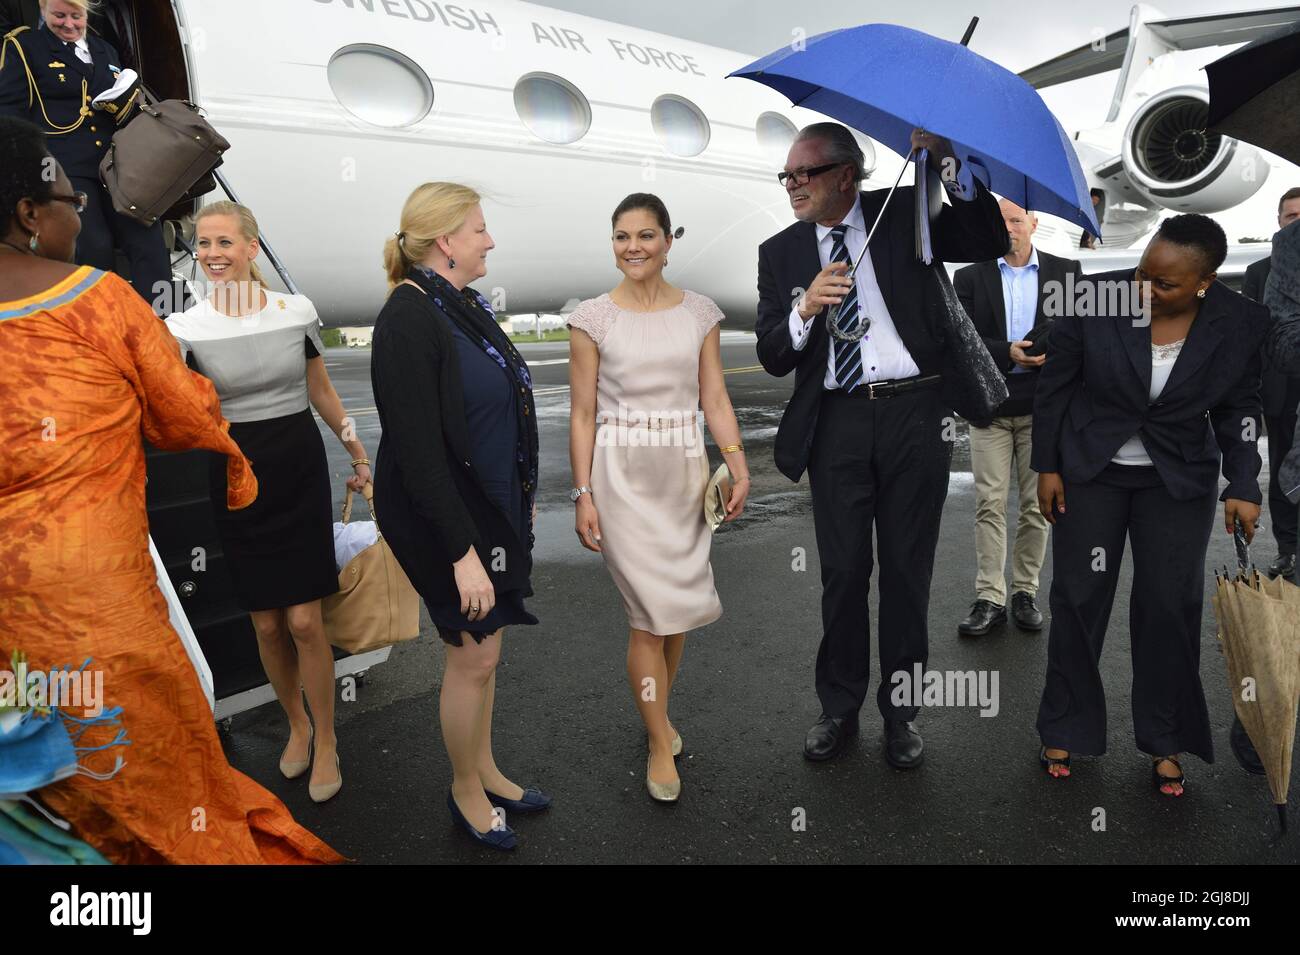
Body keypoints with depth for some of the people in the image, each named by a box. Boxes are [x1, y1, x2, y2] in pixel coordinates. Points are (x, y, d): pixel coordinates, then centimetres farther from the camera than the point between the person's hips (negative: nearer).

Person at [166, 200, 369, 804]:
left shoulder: (297, 310, -1)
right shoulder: (184, 327, -3)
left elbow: (321, 390, 12)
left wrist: (355, 449, 17)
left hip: (300, 470, 0)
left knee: (304, 621, -2)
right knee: (267, 624, 8)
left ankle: (325, 741, 18)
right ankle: (296, 725, 33)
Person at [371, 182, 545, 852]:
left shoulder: (466, 304, 7)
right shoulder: (409, 319, -20)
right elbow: (417, 450, -23)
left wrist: (523, 498, 18)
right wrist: (462, 551, -23)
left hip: (496, 507, 8)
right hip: (445, 516, -8)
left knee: (483, 649, 19)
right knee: (474, 656, 5)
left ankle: (484, 771, 38)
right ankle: (466, 792, 29)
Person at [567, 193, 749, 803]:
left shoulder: (699, 312, 5)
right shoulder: (593, 318, -2)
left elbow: (714, 399, 4)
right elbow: (582, 414, -2)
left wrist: (738, 467, -9)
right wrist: (583, 495, -7)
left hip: (684, 470, 3)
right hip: (621, 473, -3)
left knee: (676, 605, 12)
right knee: (650, 611, -4)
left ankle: (656, 712, 37)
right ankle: (662, 743, 14)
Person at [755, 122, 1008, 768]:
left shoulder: (904, 214, 6)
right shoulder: (780, 253, 9)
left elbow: (991, 244, -4)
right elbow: (773, 358, 3)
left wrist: (949, 161, -13)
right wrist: (804, 310, -17)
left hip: (914, 415, -1)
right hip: (836, 422, 1)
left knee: (907, 570, 7)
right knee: (843, 573, 5)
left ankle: (901, 711, 23)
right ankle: (839, 708, 23)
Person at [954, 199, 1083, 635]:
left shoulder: (1065, 270, 8)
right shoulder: (970, 277, 6)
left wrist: (1049, 351, -15)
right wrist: (1007, 354, -16)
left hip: (1043, 404, 1)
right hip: (990, 404, 0)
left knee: (1036, 505, 6)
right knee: (990, 505, -1)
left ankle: (1025, 593, 18)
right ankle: (989, 599, 4)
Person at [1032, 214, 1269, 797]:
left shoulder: (1241, 324, -12)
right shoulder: (1095, 299, -17)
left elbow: (1240, 408, 1)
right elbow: (1055, 385, -6)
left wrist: (1243, 486, -7)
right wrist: (1047, 467, -4)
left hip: (1180, 481, 1)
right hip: (1091, 470, -1)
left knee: (1171, 605, 3)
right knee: (1078, 598, 3)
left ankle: (1166, 741, 21)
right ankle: (1065, 729, 19)